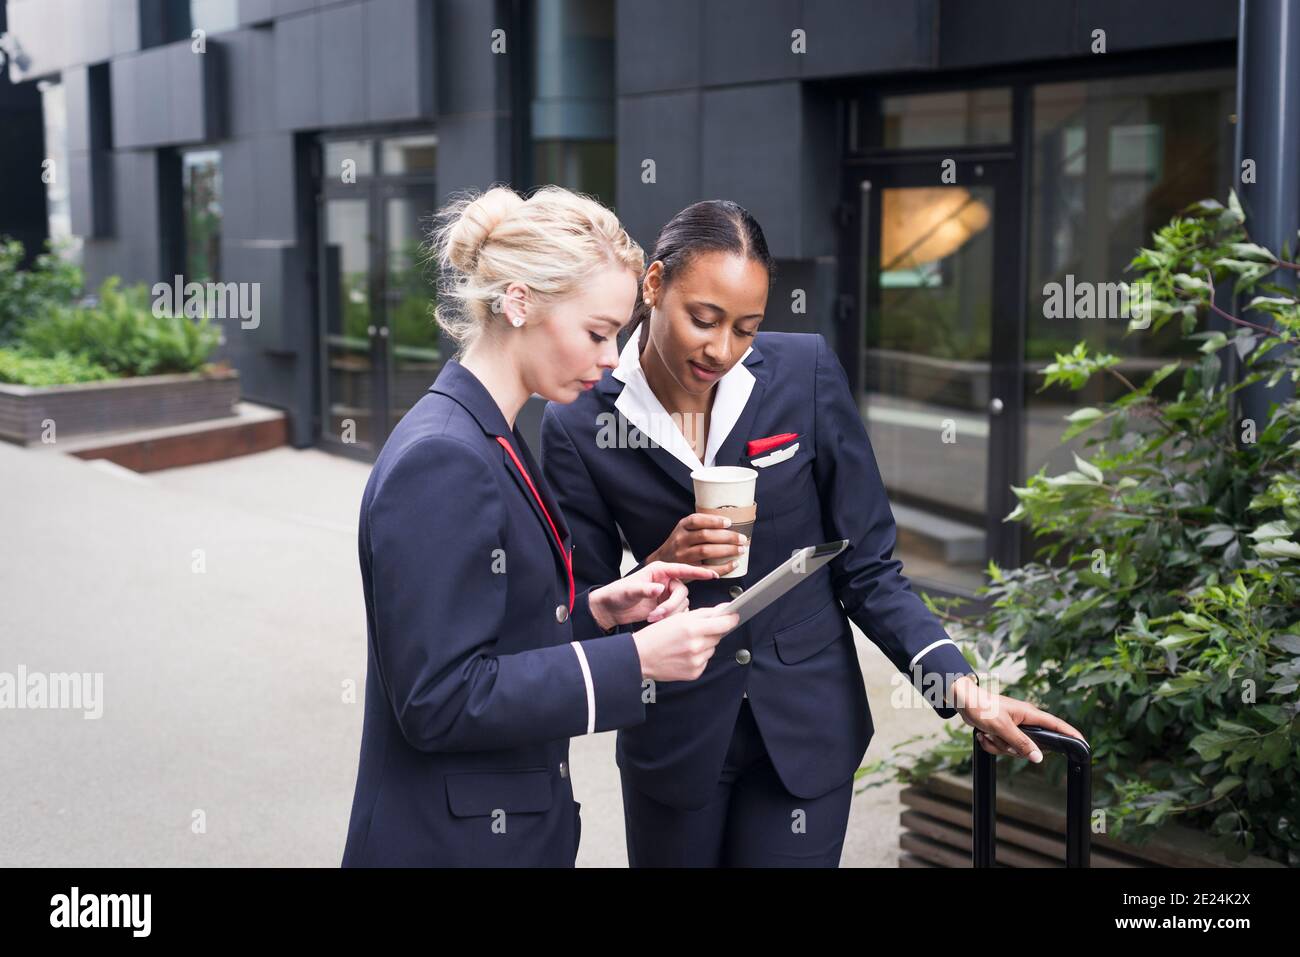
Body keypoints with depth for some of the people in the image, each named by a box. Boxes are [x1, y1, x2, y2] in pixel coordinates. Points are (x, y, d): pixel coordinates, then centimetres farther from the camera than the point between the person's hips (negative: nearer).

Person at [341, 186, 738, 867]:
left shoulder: (486, 440, 8)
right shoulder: (440, 460, -22)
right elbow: (439, 699, -25)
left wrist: (599, 609, -2)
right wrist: (634, 658, -24)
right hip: (453, 841, -9)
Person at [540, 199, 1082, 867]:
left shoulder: (807, 374, -9)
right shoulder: (578, 424, -9)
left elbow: (866, 567, -5)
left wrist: (958, 685, -16)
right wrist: (660, 570, -22)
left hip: (807, 725, 0)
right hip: (673, 732, 0)